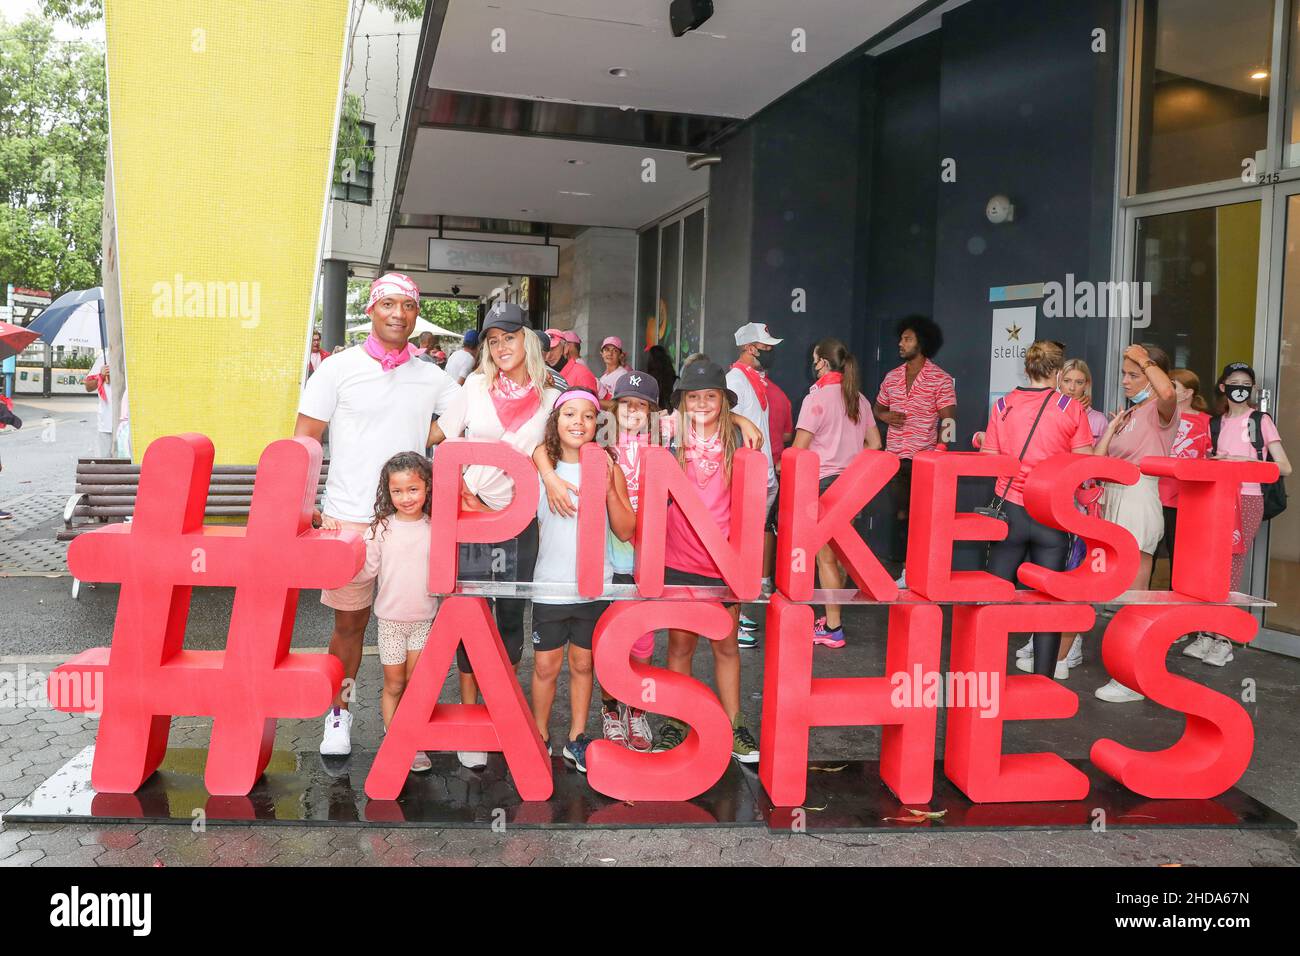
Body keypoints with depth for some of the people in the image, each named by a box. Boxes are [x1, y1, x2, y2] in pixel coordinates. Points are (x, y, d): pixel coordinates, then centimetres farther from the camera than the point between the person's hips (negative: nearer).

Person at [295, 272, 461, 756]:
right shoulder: (339, 369, 1)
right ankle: (339, 714, 25)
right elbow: (305, 441, 0)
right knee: (349, 621, 7)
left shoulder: (431, 378, 8)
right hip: (348, 518, -2)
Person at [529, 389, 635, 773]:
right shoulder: (541, 466, -2)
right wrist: (549, 476, -13)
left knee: (582, 664, 13)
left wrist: (610, 490, -14)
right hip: (550, 584, 0)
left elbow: (625, 531, -3)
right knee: (546, 665, 7)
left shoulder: (608, 468, -2)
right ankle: (540, 736, 26)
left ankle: (577, 738, 28)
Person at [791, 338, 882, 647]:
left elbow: (799, 448, -14)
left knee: (825, 557, 0)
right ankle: (832, 617, 23)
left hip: (822, 484, -7)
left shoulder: (817, 397, -12)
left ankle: (832, 628, 4)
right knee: (837, 554, 15)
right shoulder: (859, 399, 9)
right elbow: (874, 443, 13)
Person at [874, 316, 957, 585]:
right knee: (901, 514, 9)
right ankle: (907, 571, 17)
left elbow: (947, 417, -9)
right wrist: (886, 416, 0)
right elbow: (878, 408, 22)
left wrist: (947, 428, -28)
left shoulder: (940, 379, -5)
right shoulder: (892, 377, 11)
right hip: (894, 457, 5)